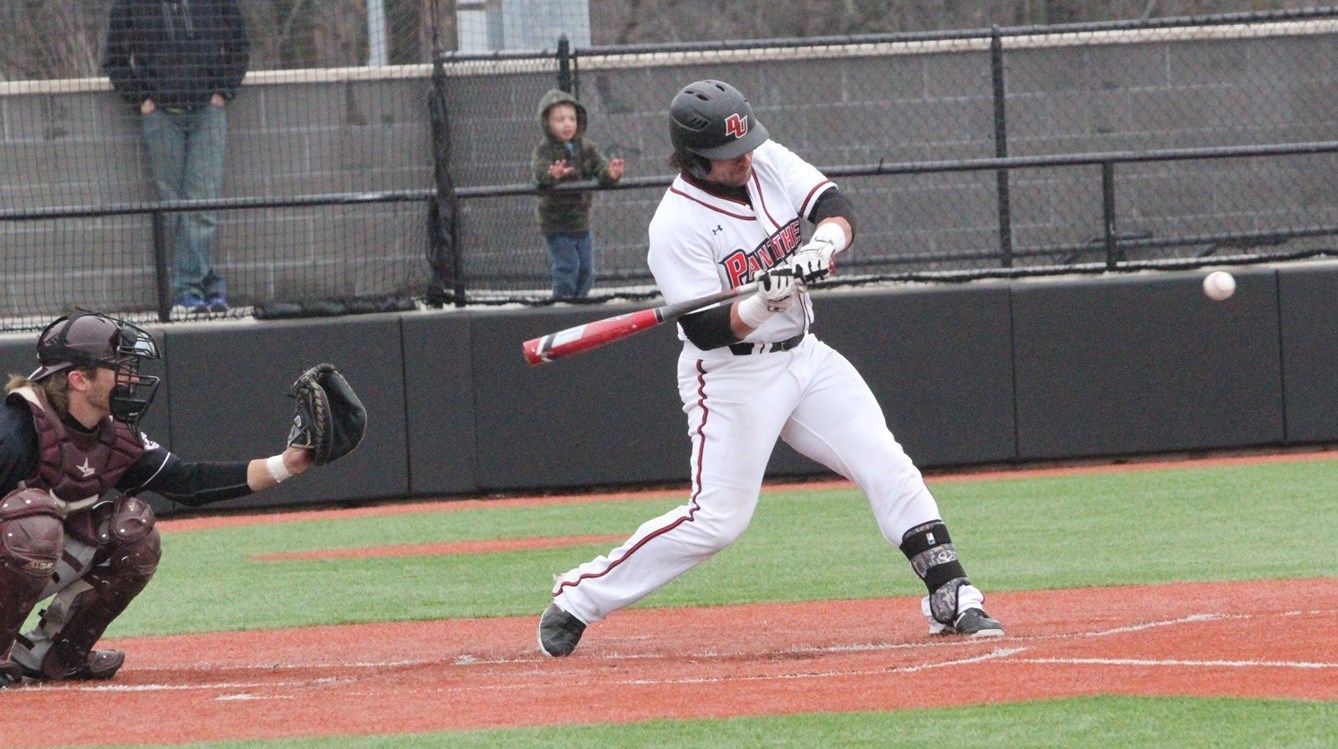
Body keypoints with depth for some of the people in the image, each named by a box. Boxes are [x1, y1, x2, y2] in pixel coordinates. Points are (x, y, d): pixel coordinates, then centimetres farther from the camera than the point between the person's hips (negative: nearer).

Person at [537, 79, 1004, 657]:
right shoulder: (676, 227, -19)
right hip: (732, 376, -7)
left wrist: (823, 242, -28)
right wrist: (764, 301, -37)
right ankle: (577, 599, -1)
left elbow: (835, 207, -6)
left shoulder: (769, 162, -1)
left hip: (806, 356, 7)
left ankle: (951, 598, 0)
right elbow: (707, 330, -21)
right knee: (718, 518, -11)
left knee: (887, 467, -3)